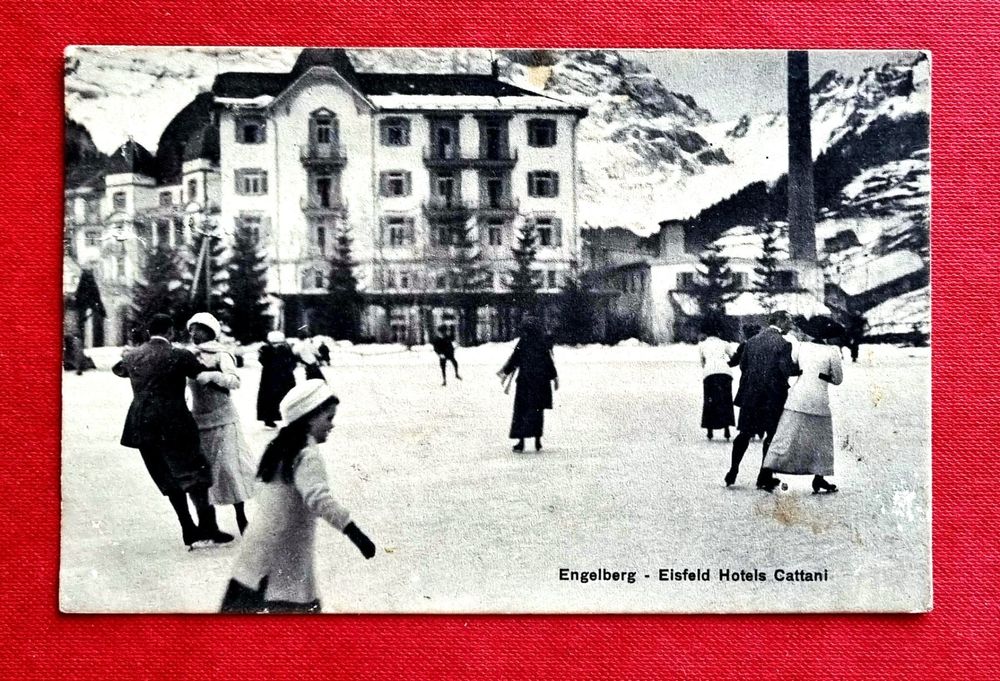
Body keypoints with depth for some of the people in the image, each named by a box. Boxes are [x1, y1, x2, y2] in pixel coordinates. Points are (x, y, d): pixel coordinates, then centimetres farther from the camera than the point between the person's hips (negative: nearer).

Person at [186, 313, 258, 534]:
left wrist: (213, 375, -31)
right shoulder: (191, 356, 10)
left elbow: (235, 381, -19)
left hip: (222, 420, -5)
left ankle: (241, 518, 6)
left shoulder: (221, 355, -5)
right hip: (199, 421, 5)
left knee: (229, 466, -4)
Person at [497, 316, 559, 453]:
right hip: (541, 381, 2)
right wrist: (554, 378, 9)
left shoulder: (522, 343, -6)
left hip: (525, 380, -2)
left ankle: (521, 441, -2)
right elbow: (550, 362, -2)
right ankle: (537, 440, 10)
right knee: (537, 410, 12)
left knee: (521, 410, 5)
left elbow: (513, 360, -2)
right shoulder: (545, 343, -3)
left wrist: (504, 372, 11)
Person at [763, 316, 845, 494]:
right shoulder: (832, 352, -3)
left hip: (797, 399, 2)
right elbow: (838, 379, 5)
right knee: (821, 440, 14)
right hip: (819, 401, -2)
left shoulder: (800, 347, 2)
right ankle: (819, 478, 16)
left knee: (785, 436, 2)